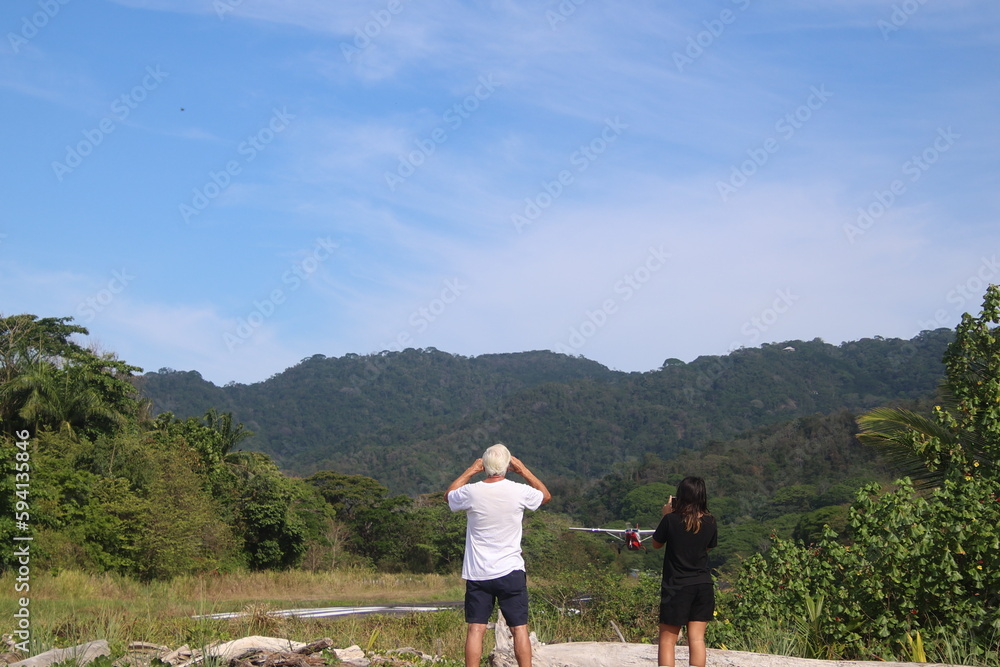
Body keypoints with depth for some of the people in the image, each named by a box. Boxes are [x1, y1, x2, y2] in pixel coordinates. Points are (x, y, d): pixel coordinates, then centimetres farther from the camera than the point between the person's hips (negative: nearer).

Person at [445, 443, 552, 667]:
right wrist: (524, 470, 18)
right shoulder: (519, 492, -7)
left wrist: (470, 471, 19)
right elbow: (546, 495, 16)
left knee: (476, 629, 3)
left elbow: (448, 495, 17)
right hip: (510, 572, 0)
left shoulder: (471, 492, -7)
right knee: (520, 628, 3)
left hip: (477, 573, 1)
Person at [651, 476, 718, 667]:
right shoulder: (710, 523, -1)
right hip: (703, 586, 4)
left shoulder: (671, 520, -12)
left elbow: (656, 544, 3)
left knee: (667, 639, 3)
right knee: (697, 638, 6)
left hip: (677, 586, -4)